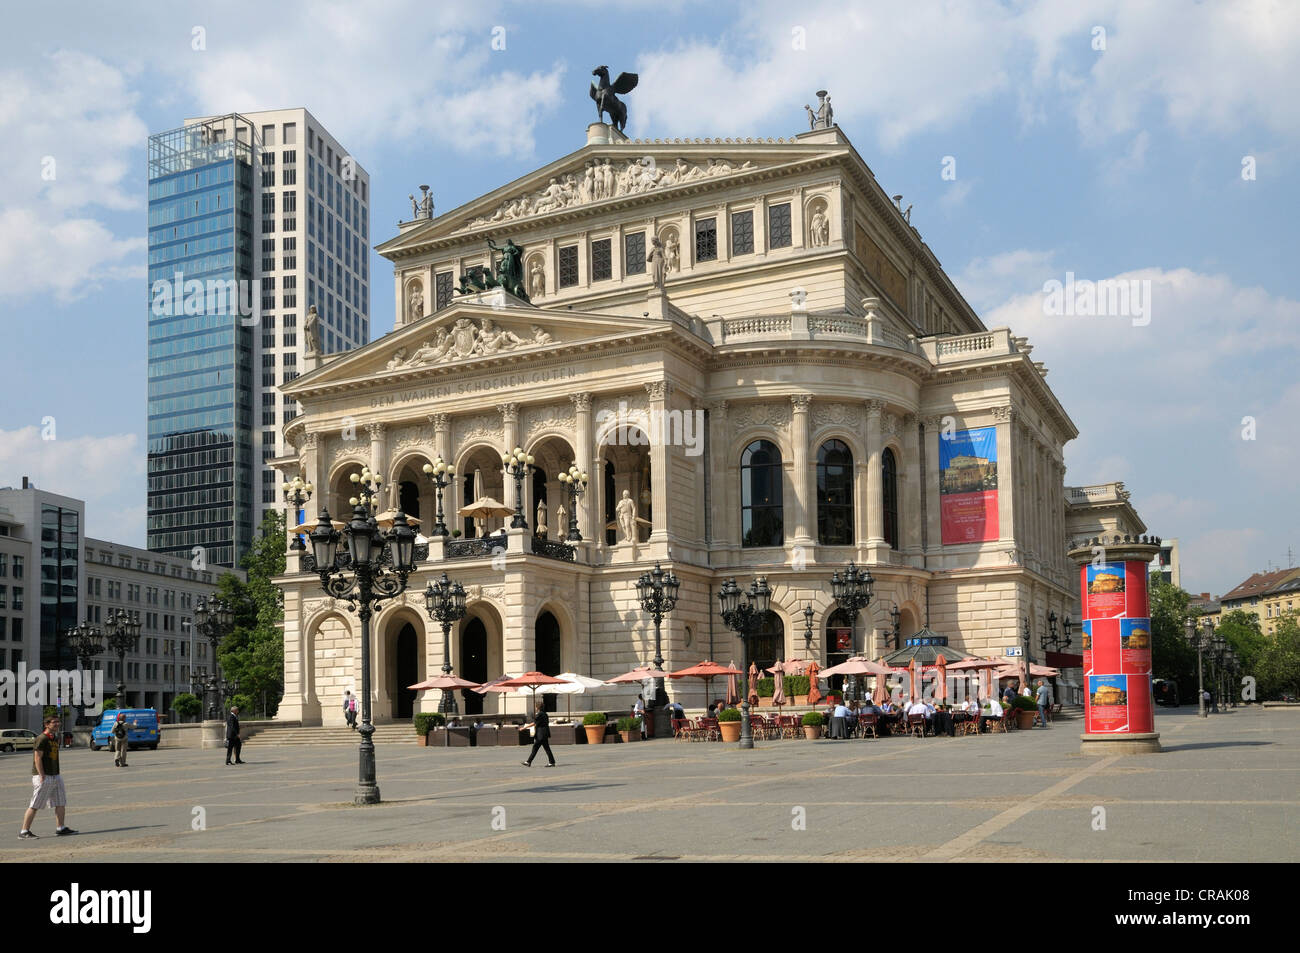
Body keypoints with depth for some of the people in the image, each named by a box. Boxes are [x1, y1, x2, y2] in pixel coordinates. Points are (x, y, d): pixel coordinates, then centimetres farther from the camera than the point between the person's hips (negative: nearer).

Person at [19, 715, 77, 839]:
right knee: (35, 805, -4)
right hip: (43, 777, -9)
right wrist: (42, 776, -21)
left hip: (55, 775, 9)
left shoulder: (55, 738, 13)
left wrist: (56, 774, 18)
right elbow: (37, 758, -18)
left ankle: (61, 828, 17)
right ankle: (24, 832, 2)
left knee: (61, 803, 10)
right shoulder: (42, 738, -14)